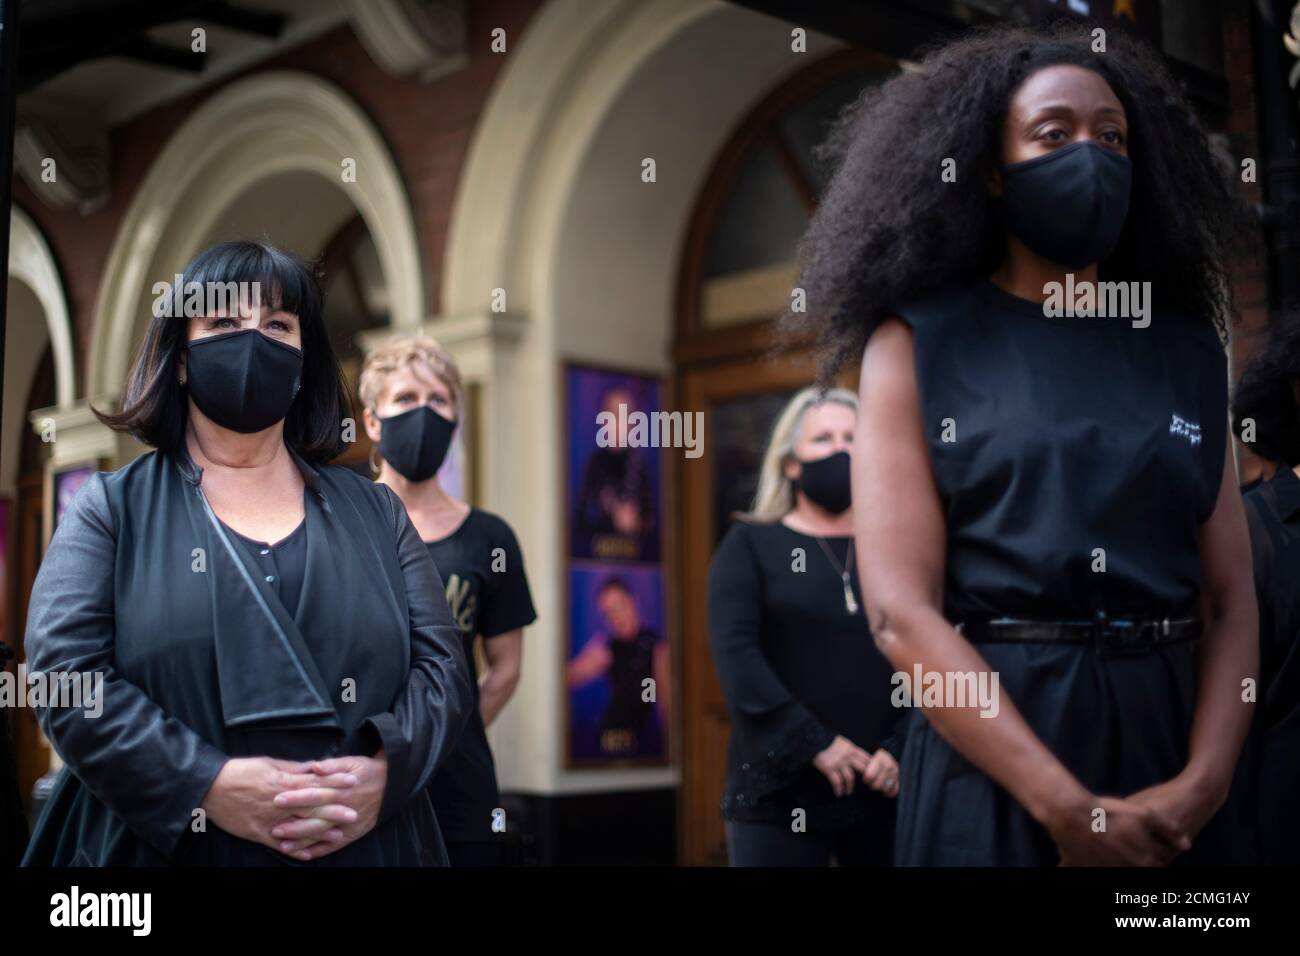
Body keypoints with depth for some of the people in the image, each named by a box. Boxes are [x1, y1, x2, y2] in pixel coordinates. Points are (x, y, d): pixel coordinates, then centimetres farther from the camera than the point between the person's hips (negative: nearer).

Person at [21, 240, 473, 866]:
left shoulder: (374, 511, 9)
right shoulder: (111, 509, 2)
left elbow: (442, 664, 3)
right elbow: (66, 671, -10)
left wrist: (387, 768, -17)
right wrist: (208, 785, -22)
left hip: (369, 845, 2)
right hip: (167, 849, -2)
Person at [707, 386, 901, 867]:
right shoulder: (750, 544, 6)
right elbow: (734, 654, -7)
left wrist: (901, 748, -13)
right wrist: (815, 744, -14)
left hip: (886, 788, 2)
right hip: (780, 792, -2)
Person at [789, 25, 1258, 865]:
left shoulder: (1186, 349, 8)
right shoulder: (917, 342, -3)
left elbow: (1231, 598, 5)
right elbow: (900, 610, -11)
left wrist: (1206, 783, -11)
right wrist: (1066, 807, -16)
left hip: (1165, 731, 4)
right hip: (993, 756, -3)